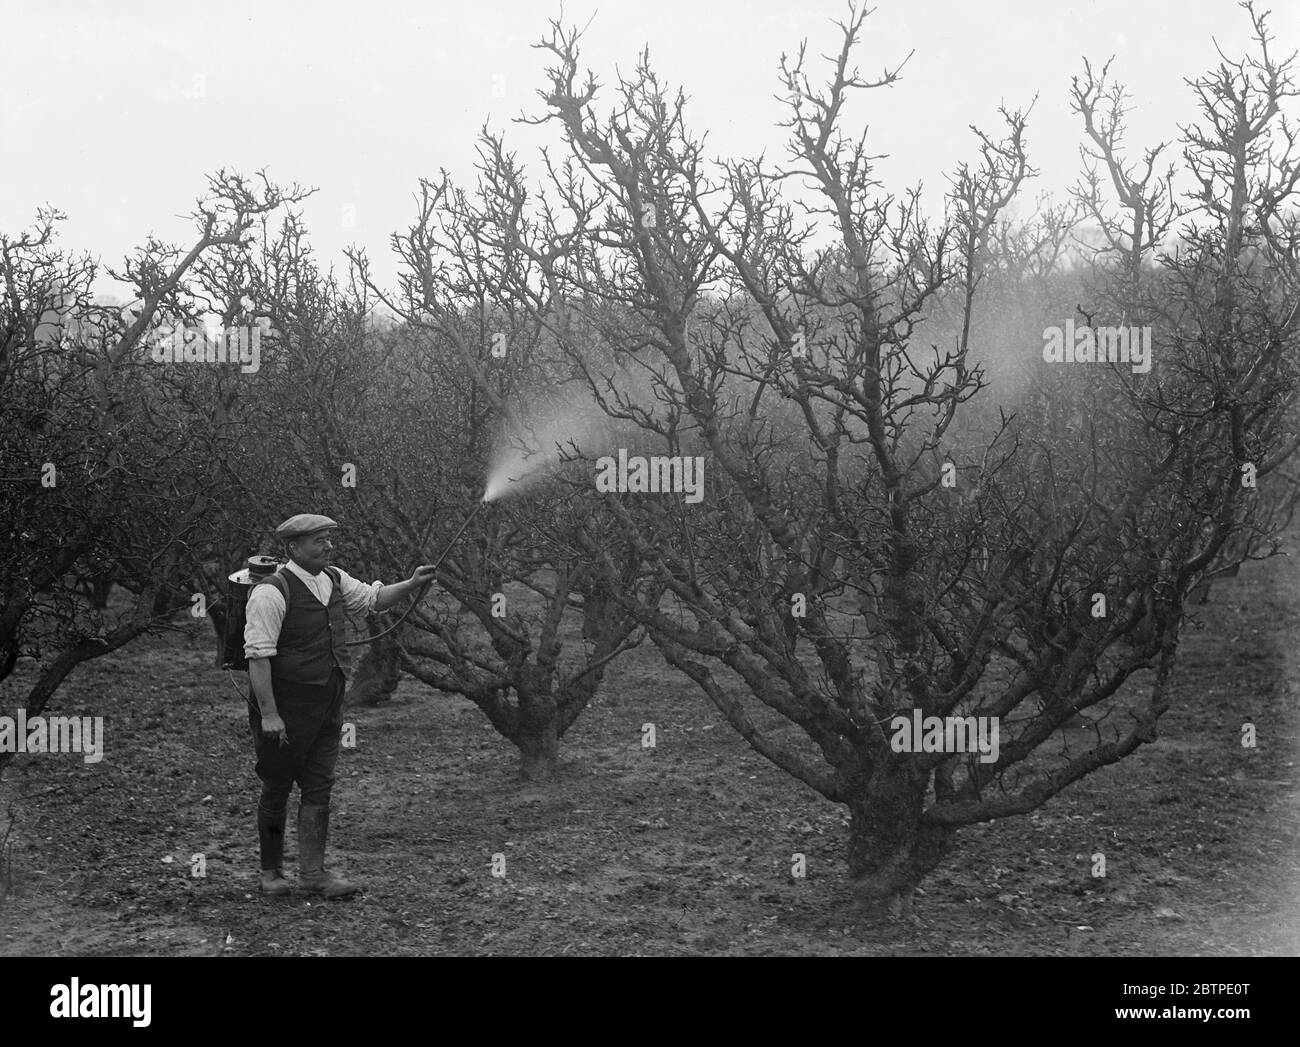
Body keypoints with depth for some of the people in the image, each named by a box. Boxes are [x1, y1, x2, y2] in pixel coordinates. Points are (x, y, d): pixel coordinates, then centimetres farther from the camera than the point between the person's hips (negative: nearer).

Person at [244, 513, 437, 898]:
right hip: (286, 707, -7)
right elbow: (258, 655, -19)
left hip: (327, 704, 7)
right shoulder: (271, 592, -17)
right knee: (277, 789, 6)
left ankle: (312, 873, 13)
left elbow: (373, 598, 16)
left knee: (319, 787, 7)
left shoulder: (334, 580, 7)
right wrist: (268, 714, -22)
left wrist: (412, 584, -4)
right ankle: (271, 871, 20)